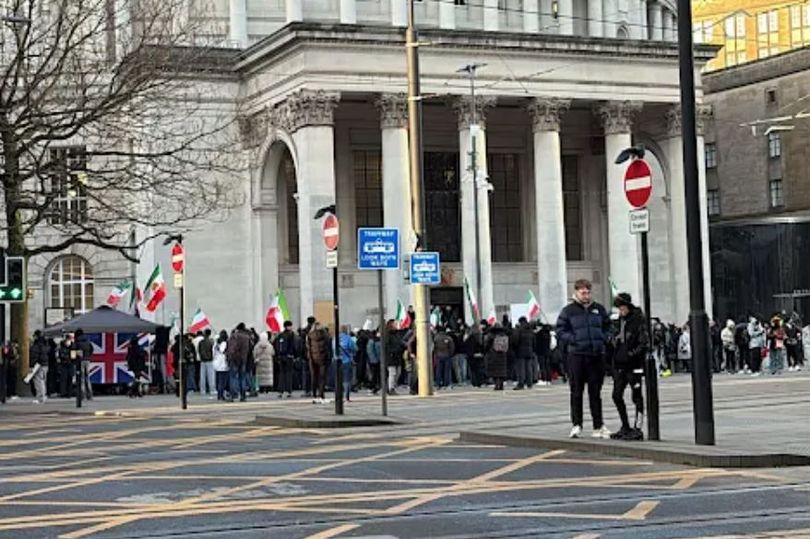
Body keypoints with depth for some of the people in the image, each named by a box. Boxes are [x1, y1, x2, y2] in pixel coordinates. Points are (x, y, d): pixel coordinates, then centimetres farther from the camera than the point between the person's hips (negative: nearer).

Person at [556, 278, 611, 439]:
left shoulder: (599, 309, 10)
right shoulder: (568, 311, 1)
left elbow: (608, 326, 19)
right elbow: (560, 331, -1)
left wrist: (603, 339, 2)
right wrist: (574, 340, -13)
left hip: (596, 354, 3)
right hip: (576, 355, -3)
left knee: (596, 392, 7)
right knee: (576, 392, 0)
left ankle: (598, 426, 10)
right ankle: (576, 425, 6)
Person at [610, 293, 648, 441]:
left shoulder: (638, 320, -9)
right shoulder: (621, 319, 14)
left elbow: (644, 343, -14)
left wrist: (631, 354, -19)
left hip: (634, 365, -8)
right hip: (620, 365, 8)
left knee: (636, 397, -2)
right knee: (617, 395, 9)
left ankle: (637, 429, 2)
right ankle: (625, 427, 20)